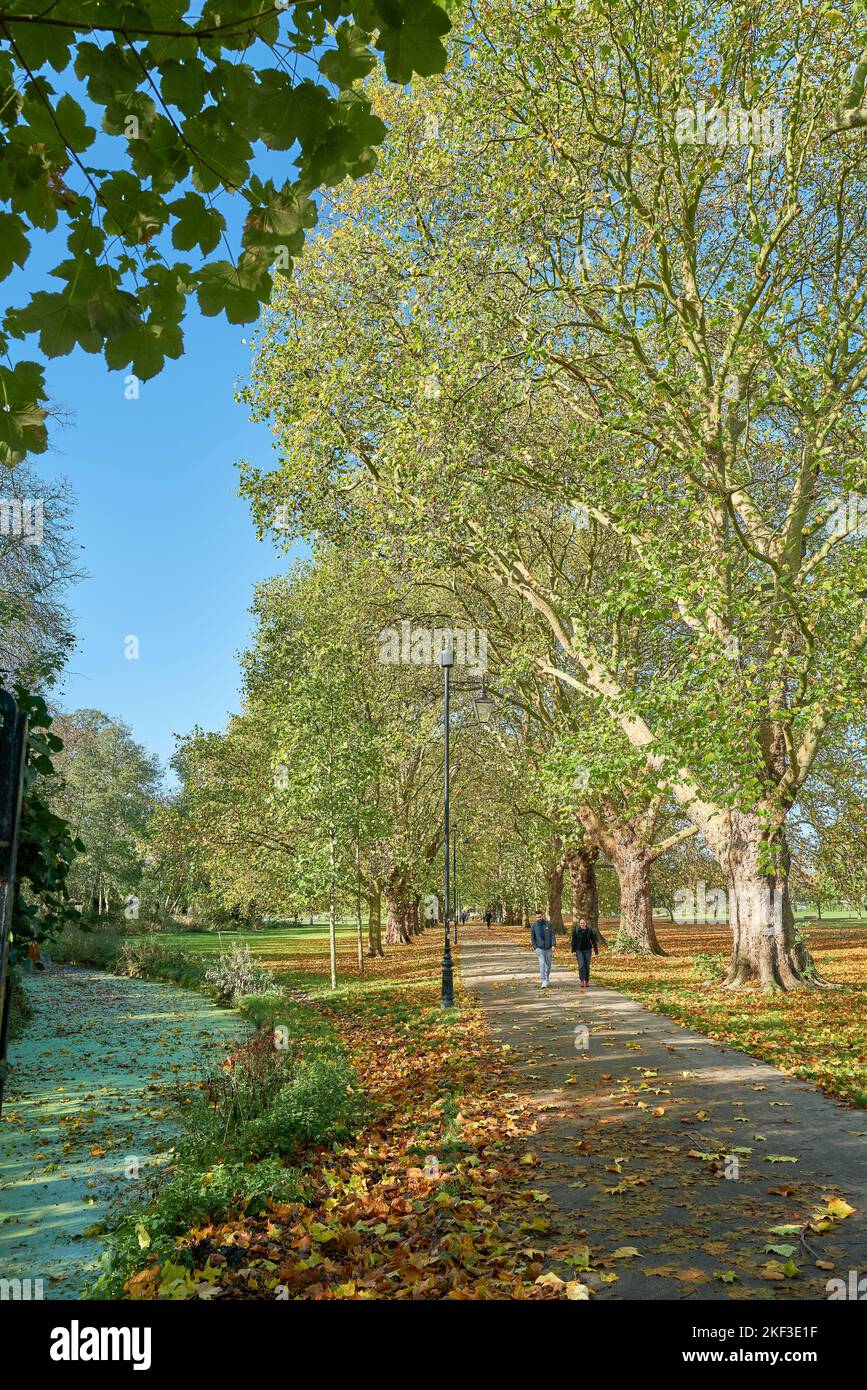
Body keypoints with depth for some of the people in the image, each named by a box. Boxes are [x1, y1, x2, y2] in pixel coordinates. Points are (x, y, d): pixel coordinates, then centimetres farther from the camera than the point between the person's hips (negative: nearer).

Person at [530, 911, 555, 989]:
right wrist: (535, 947, -3)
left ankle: (547, 979, 36)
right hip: (539, 948, -1)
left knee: (548, 964, 13)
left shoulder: (548, 924, -3)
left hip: (548, 948, 1)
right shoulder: (534, 926, -2)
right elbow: (532, 938, 5)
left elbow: (552, 935, -2)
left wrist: (553, 945, -11)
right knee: (542, 964, -12)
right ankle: (544, 982, -11)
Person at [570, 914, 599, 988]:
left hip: (587, 950, 2)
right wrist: (573, 951, -6)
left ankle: (587, 981, 14)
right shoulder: (576, 930, -5)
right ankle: (581, 980, -5)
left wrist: (596, 951, 2)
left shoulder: (590, 930, -1)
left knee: (587, 966, 4)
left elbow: (593, 941, 3)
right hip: (579, 950, -2)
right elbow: (573, 941, -1)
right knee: (581, 965, -13)